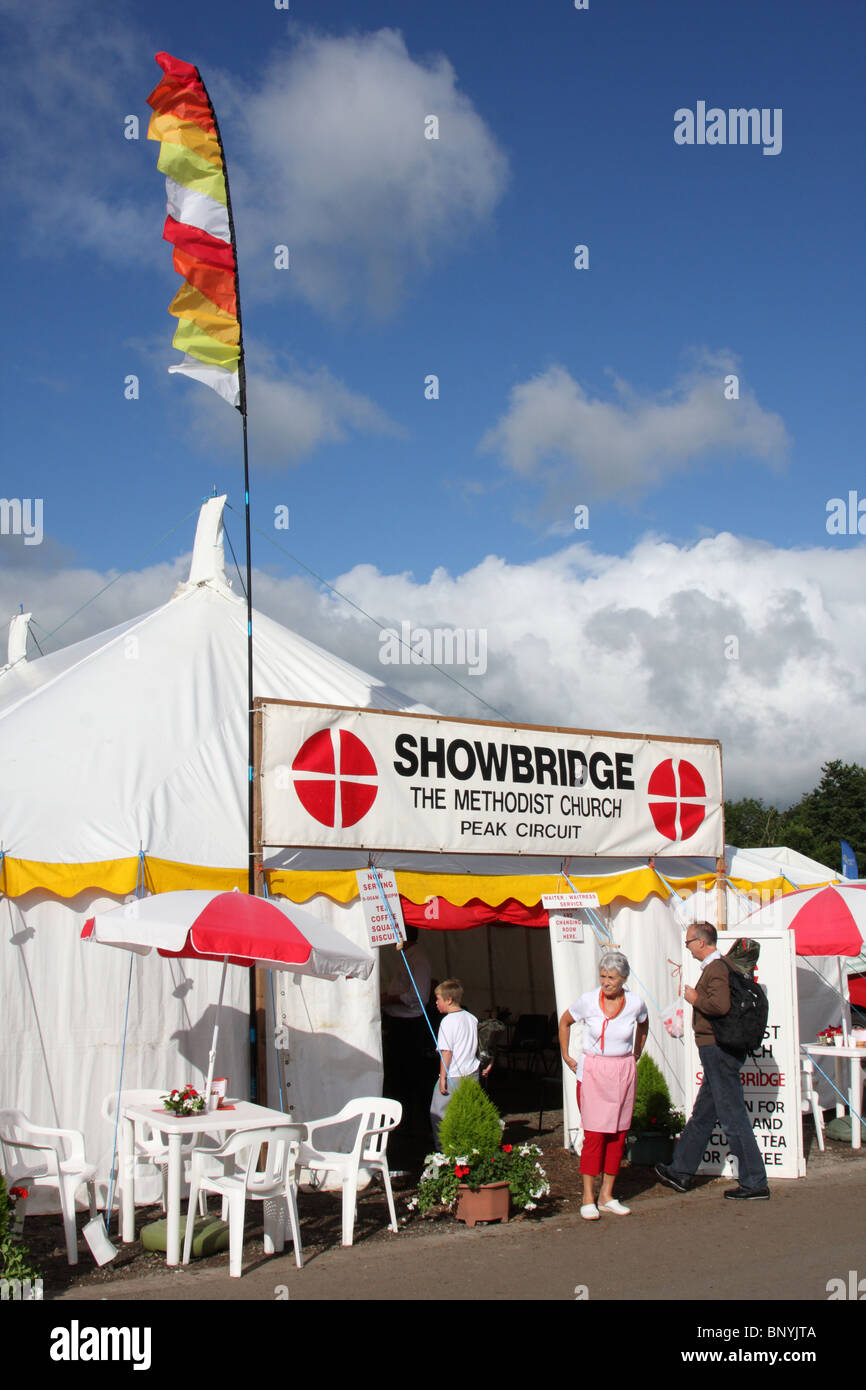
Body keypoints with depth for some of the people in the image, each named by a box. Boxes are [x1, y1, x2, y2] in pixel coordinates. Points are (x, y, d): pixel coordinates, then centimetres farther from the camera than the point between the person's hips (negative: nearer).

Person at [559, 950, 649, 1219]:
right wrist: (566, 1057, 8)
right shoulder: (588, 1000, -9)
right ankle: (588, 1199, 0)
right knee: (594, 1134, -7)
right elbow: (564, 1022, 10)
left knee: (618, 1134, 5)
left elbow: (643, 1025, 19)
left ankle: (606, 1196, 15)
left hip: (623, 1073, 2)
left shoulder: (635, 1003, -5)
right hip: (593, 1072, -2)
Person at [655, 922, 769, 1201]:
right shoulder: (715, 966, 14)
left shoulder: (716, 969, -18)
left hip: (718, 1052, -11)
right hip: (717, 1052, 11)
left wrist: (695, 999, -17)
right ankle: (681, 1173, 28)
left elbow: (720, 1005, -32)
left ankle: (755, 1183, 0)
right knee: (702, 1115, 17)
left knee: (733, 1117, -5)